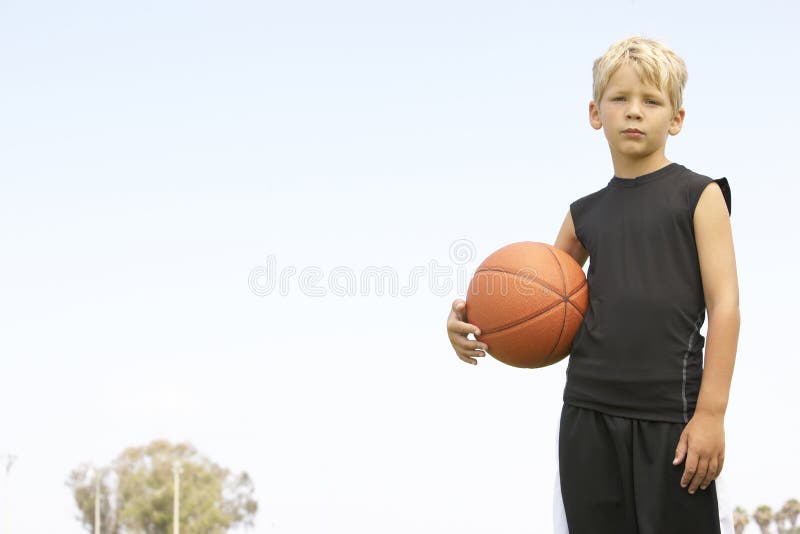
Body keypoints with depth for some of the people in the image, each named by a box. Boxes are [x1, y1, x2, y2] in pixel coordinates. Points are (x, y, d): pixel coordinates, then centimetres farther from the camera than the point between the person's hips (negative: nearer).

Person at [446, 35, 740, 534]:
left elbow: (725, 305, -4)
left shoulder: (698, 195, 1)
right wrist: (473, 318, 0)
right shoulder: (585, 214, 14)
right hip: (588, 414, 4)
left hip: (671, 415, -4)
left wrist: (711, 413, -11)